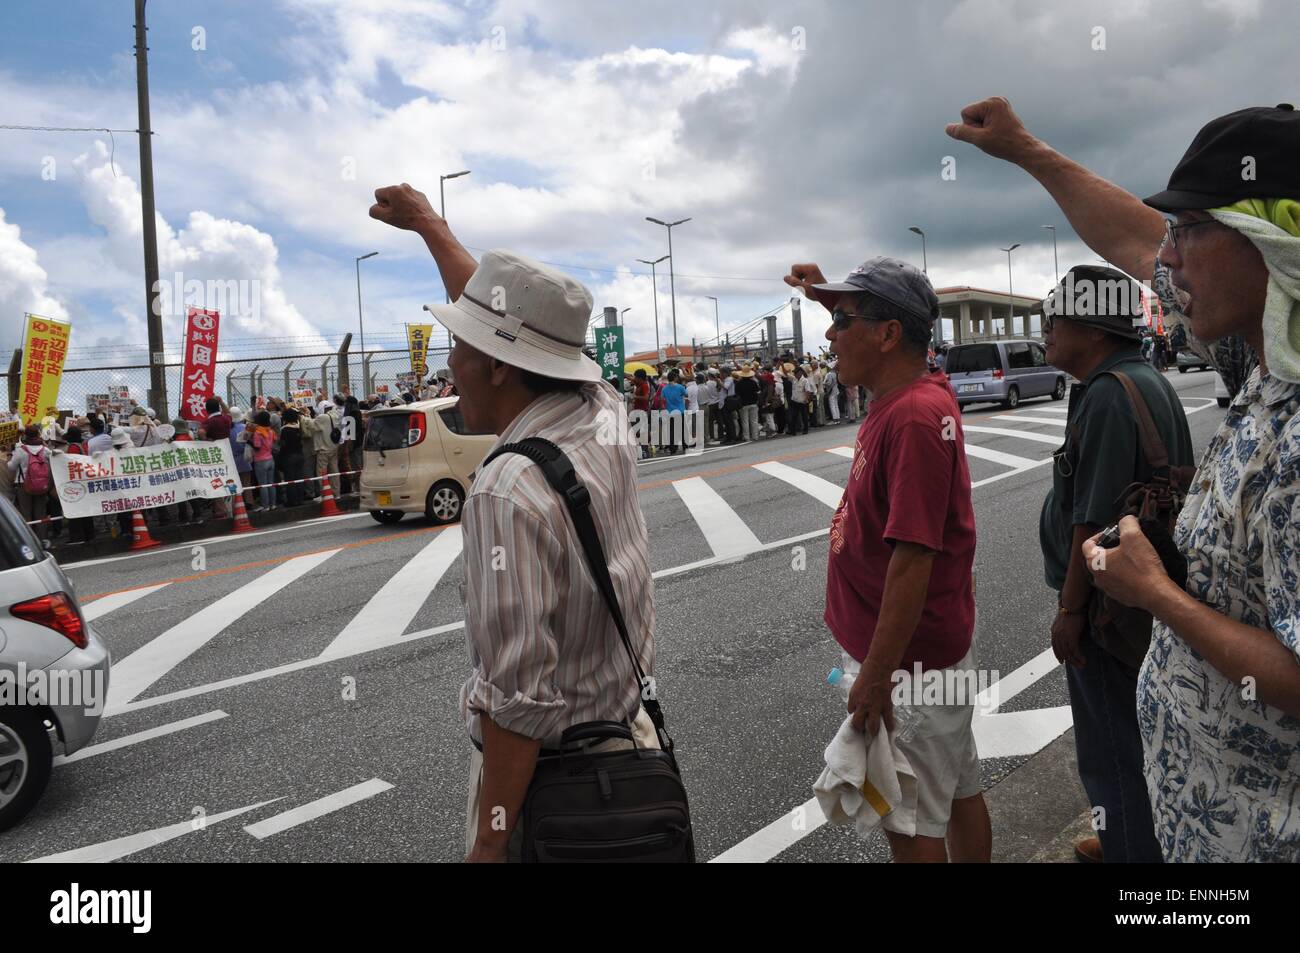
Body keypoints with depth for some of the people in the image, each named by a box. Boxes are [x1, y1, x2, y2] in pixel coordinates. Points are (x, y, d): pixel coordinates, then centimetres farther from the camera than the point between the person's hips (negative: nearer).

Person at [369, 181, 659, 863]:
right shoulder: (600, 416, -6)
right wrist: (429, 226, 23)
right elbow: (512, 325, 10)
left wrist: (490, 840, -15)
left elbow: (517, 700, -27)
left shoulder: (507, 495, -29)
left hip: (541, 779, -7)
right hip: (631, 740, 7)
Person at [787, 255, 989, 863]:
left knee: (912, 826, 7)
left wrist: (874, 678, -26)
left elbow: (913, 560, -29)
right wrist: (827, 295, 24)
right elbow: (874, 353, 31)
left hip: (908, 668, -10)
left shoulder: (914, 419, -26)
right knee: (959, 794, 25)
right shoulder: (922, 393, 4)